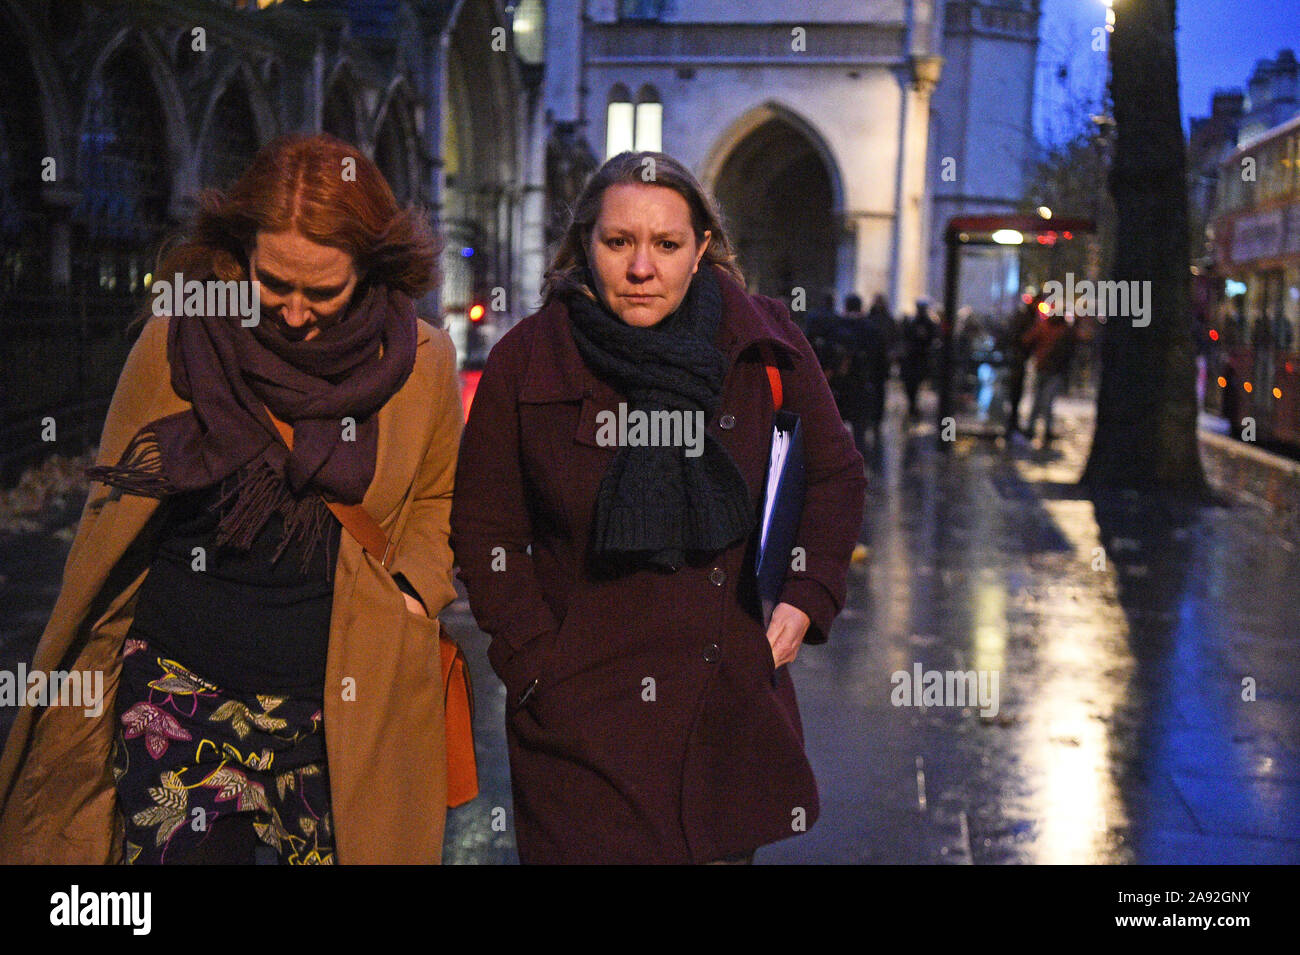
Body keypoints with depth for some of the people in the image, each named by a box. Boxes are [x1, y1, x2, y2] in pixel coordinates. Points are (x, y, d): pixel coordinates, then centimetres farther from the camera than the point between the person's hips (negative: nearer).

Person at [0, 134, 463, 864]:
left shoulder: (421, 361, 0)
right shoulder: (176, 340, -1)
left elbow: (435, 497, 18)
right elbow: (115, 506, 8)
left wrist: (416, 590, -1)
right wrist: (73, 686, 10)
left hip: (340, 710, 0)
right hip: (180, 690, 0)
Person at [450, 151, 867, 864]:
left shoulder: (763, 344, -1)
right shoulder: (528, 361, -4)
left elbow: (835, 476, 12)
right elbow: (484, 525, 3)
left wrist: (807, 597, 1)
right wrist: (534, 660, -4)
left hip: (735, 704, 2)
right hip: (582, 710, -1)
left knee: (728, 847, 12)